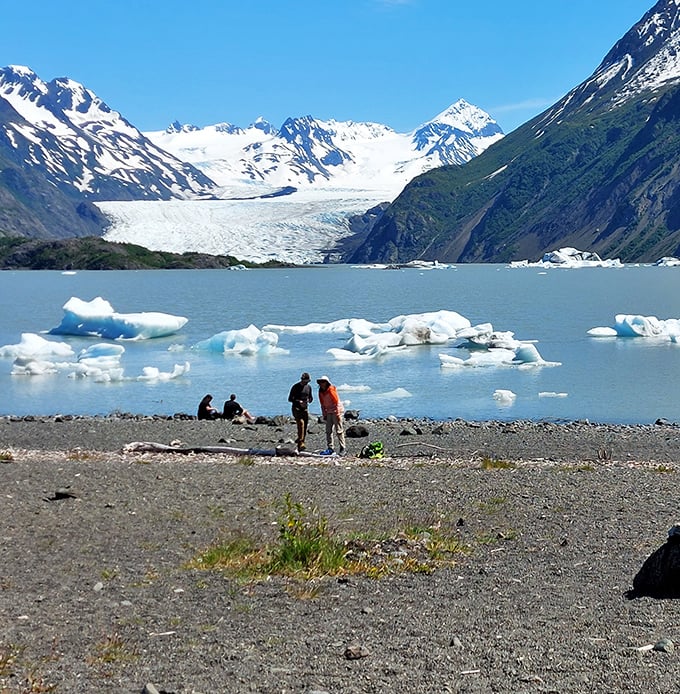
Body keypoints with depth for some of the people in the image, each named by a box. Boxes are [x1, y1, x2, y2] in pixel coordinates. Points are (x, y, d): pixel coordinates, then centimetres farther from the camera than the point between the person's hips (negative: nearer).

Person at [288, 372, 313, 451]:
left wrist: (309, 400, -6)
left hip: (305, 409, 5)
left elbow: (310, 398, 20)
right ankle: (301, 443, -31)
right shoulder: (295, 387, -6)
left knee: (304, 427, 2)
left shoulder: (308, 387, 10)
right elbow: (290, 399, -6)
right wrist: (299, 402, -21)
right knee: (301, 423, -25)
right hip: (296, 408, -5)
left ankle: (300, 446, 12)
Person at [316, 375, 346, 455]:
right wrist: (324, 415, 12)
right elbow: (322, 404, 14)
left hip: (337, 411, -8)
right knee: (328, 431, 7)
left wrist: (337, 414, -17)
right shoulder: (321, 391, 5)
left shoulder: (331, 390, -16)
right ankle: (330, 448, 12)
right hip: (329, 412, 8)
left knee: (339, 430, -7)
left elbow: (336, 402, -17)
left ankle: (342, 448, -3)